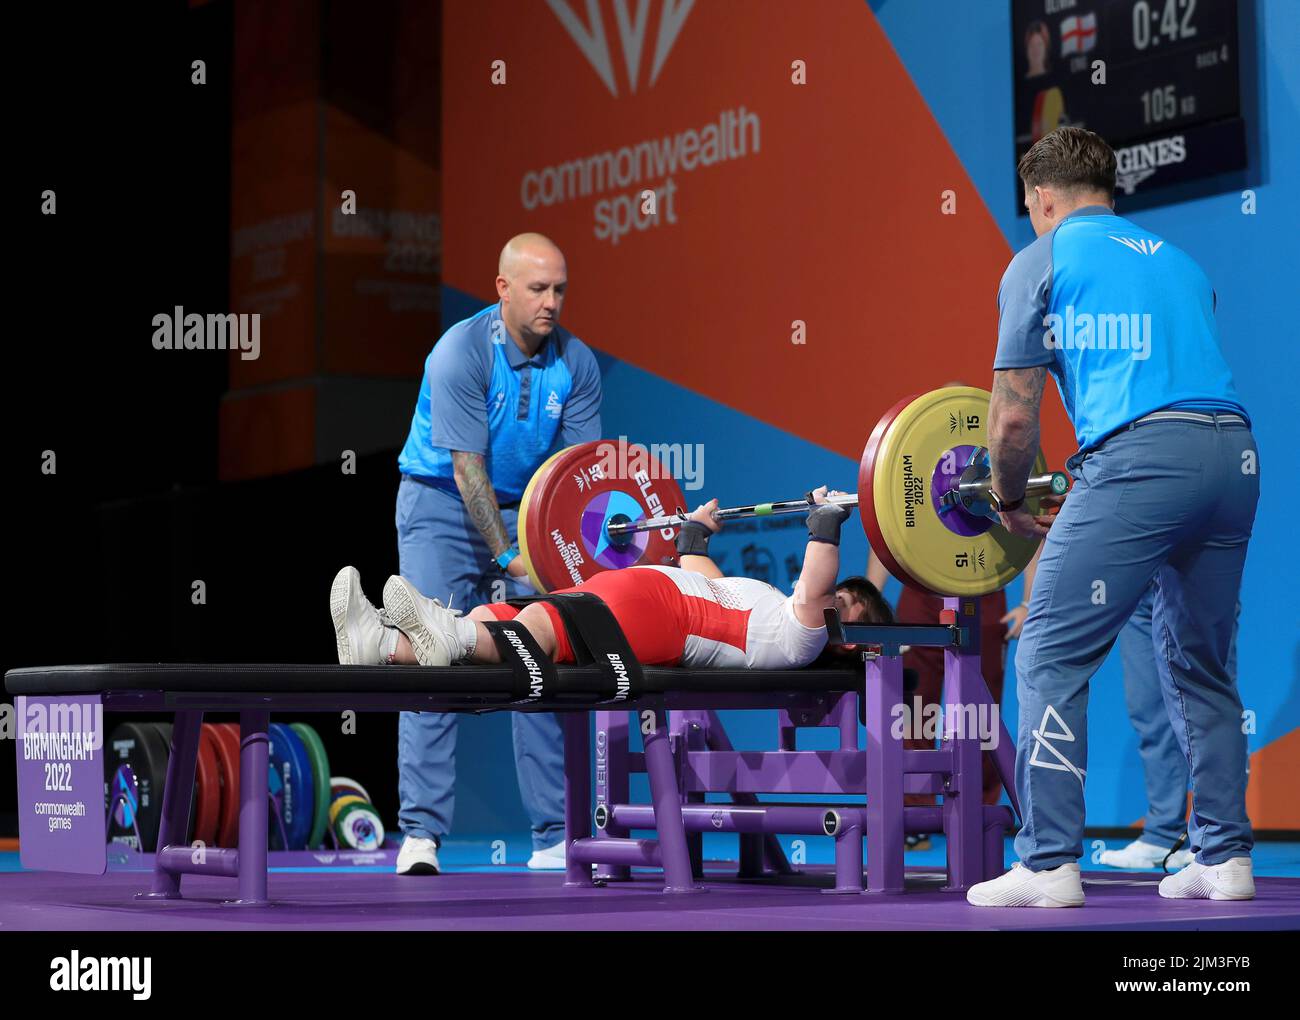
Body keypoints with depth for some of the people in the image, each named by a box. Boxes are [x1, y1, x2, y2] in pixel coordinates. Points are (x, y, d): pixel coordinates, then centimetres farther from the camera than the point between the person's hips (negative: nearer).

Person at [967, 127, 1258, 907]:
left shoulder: (1042, 263, 10)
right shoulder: (1179, 262, 27)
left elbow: (1015, 417, 7)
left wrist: (1010, 503, 24)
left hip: (1138, 454, -6)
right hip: (1235, 453, 6)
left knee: (1052, 658, -1)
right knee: (1201, 666, 18)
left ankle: (1049, 864, -7)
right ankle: (1225, 857, 16)